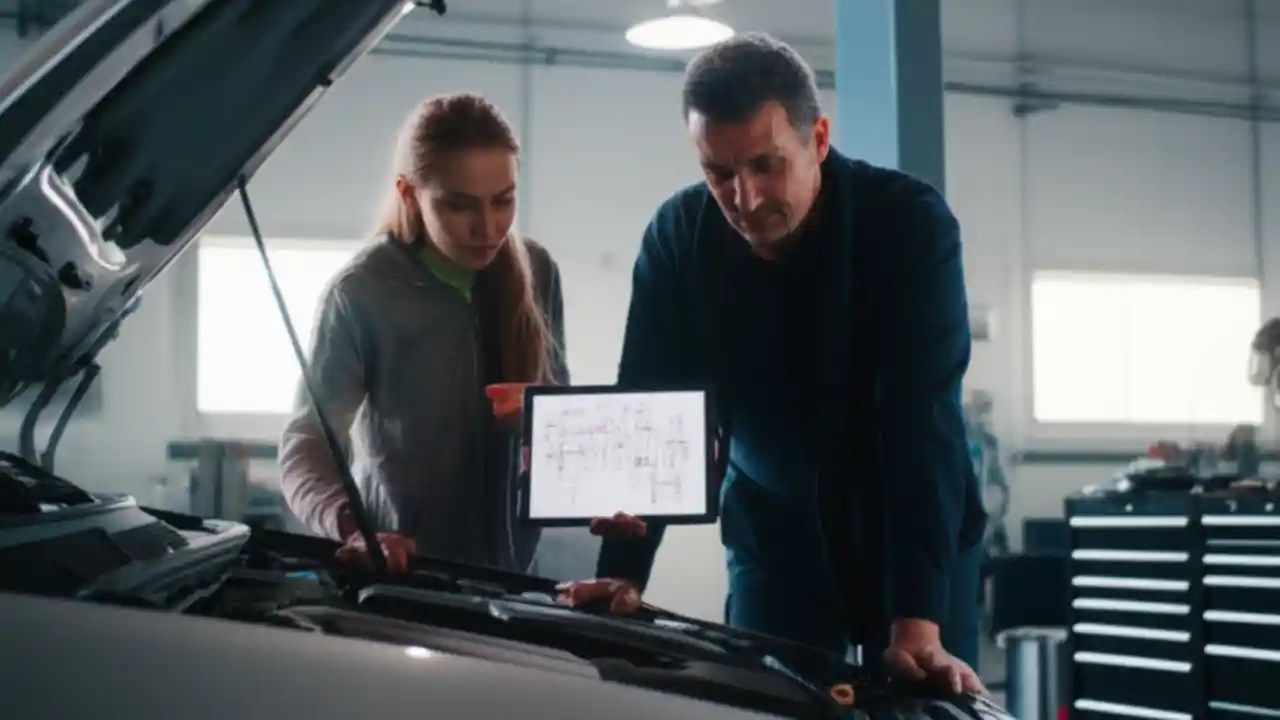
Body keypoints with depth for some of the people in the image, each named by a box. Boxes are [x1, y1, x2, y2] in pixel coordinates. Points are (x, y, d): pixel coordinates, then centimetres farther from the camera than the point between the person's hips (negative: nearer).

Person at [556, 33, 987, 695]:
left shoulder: (909, 222, -20)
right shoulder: (678, 236, -11)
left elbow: (921, 420, -28)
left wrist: (918, 621, -35)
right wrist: (625, 572, -23)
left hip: (918, 542, -2)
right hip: (773, 541, 2)